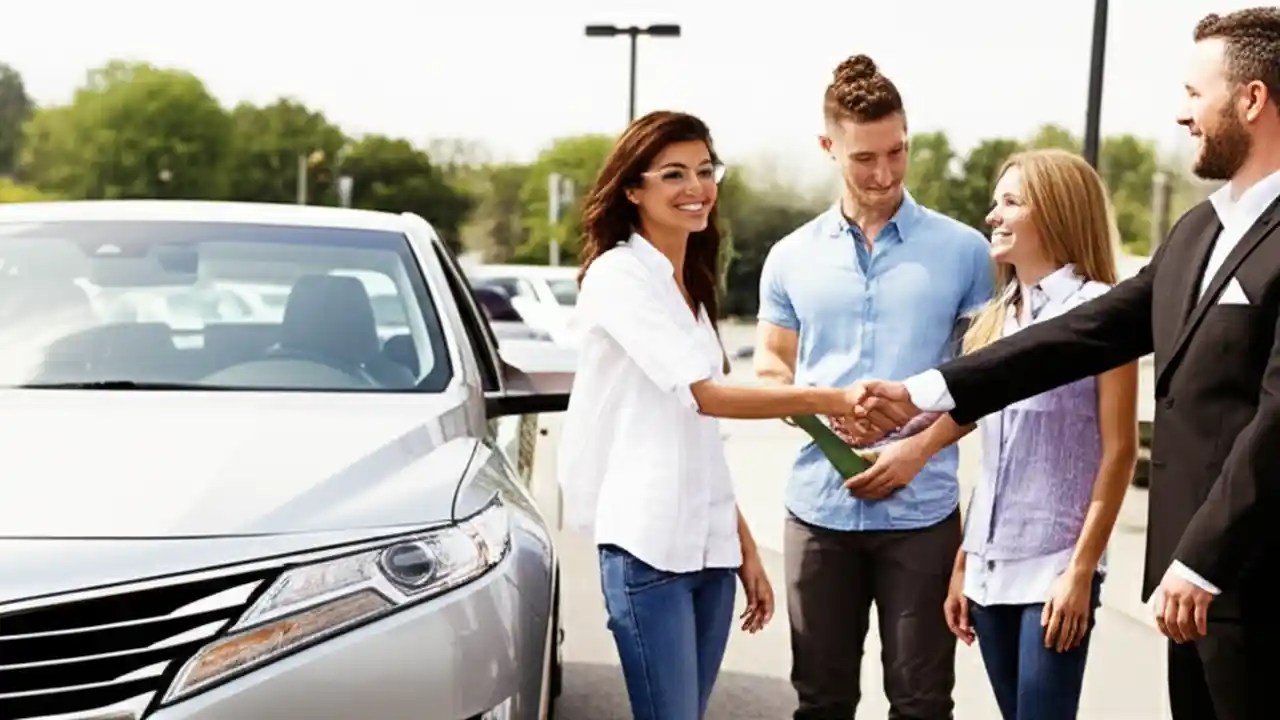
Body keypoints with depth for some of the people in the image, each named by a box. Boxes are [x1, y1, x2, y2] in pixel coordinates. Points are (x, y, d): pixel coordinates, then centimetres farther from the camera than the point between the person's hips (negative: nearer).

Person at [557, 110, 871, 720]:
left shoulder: (690, 285, 17)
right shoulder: (616, 274, -8)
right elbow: (704, 393, -17)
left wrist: (746, 548, 15)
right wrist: (831, 401, -24)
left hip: (709, 546, 8)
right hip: (649, 546, -8)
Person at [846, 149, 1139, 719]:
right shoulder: (994, 319, 12)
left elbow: (1118, 451, -9)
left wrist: (1081, 569, -13)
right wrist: (963, 561, 13)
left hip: (1054, 566, -6)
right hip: (990, 565, 6)